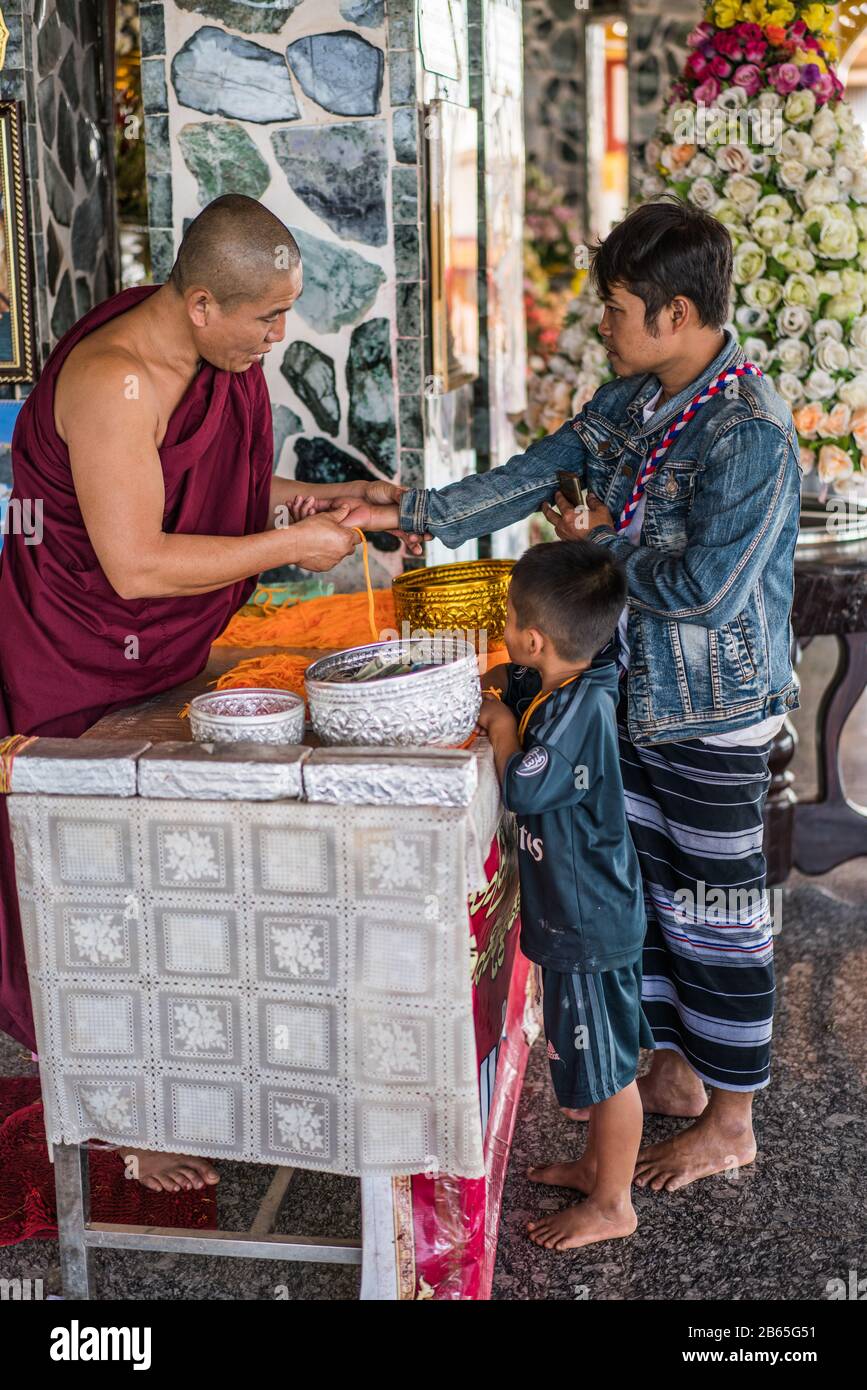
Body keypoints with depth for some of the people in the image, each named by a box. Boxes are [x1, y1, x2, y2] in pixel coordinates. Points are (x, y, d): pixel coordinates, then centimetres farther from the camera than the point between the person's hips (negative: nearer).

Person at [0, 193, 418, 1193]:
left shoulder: (217, 355, 1)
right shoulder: (113, 382, -28)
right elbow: (136, 563, -30)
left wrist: (332, 499, 1)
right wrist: (290, 543, -22)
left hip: (174, 649, 8)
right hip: (83, 663, -8)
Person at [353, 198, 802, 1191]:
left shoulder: (751, 434, -22)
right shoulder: (631, 401, 5)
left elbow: (702, 587, -27)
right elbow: (533, 477, 7)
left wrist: (599, 542, -12)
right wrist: (404, 514, 0)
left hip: (716, 714, -8)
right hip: (636, 695, 8)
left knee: (716, 909, 5)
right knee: (640, 886, 18)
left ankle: (731, 1121, 23)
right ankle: (670, 1073, 37)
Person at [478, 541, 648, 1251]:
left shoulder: (579, 711, -28)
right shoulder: (557, 683, -1)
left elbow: (521, 789, -21)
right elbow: (508, 679, 19)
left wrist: (501, 725, -9)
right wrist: (482, 685, 1)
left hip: (591, 925, -9)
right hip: (580, 914, 9)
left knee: (607, 1066, 8)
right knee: (594, 1059, 25)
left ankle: (613, 1206, 25)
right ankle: (598, 1164, 44)